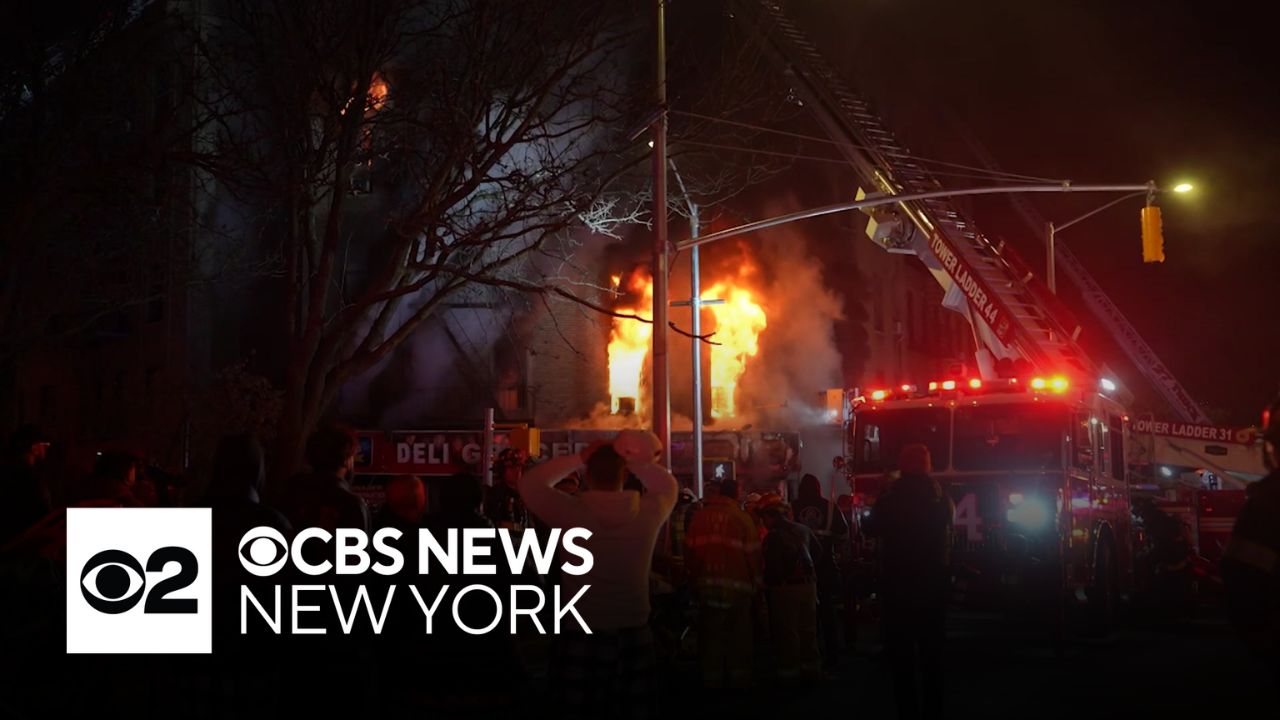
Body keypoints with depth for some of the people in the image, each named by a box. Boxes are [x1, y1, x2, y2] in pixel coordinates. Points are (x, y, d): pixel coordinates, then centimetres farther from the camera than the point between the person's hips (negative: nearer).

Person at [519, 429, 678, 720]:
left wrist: (578, 459, 5)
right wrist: (635, 462, 6)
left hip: (583, 638, -2)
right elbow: (669, 486, 18)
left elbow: (531, 483, 4)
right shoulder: (648, 511, -6)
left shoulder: (572, 511, -13)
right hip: (634, 636, 3)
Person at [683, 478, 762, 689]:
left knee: (711, 634, 11)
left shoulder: (699, 516, 4)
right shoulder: (742, 518, -5)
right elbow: (753, 553, -7)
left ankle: (712, 678, 13)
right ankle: (739, 678, 10)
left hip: (707, 585, 3)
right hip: (736, 585, -3)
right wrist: (756, 582, 5)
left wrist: (695, 580, 13)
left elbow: (689, 550, 4)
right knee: (738, 637, 8)